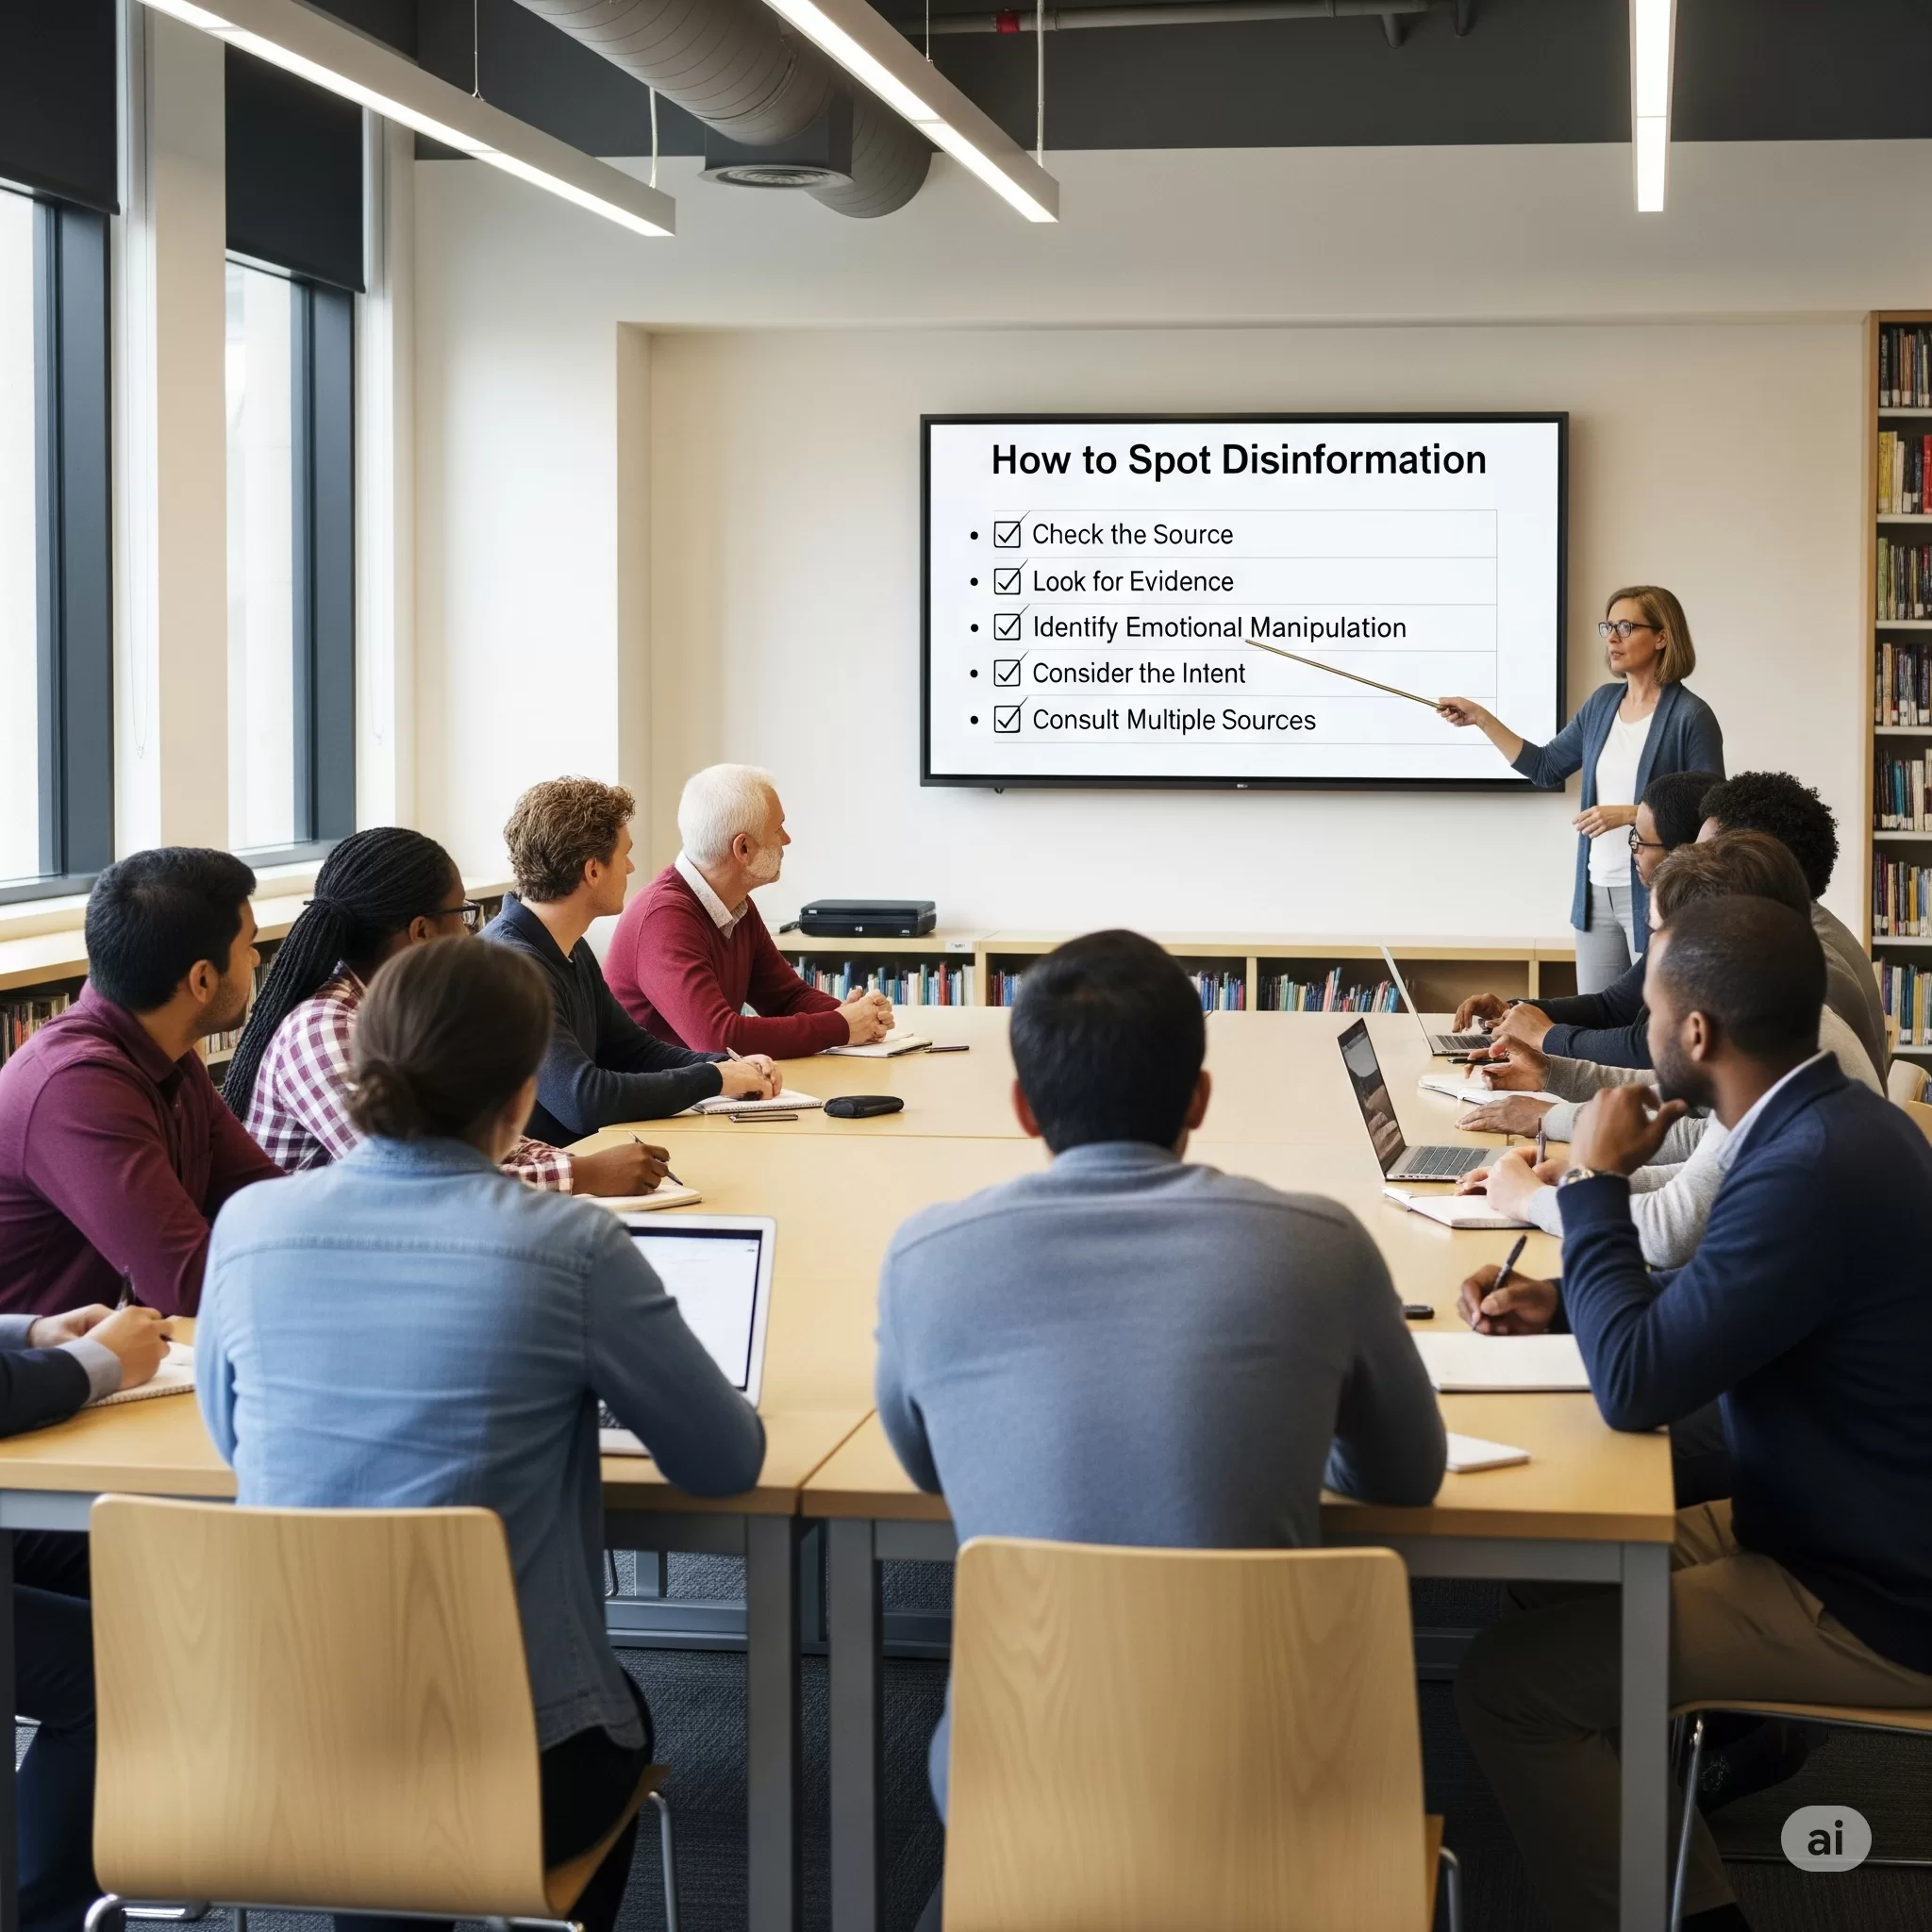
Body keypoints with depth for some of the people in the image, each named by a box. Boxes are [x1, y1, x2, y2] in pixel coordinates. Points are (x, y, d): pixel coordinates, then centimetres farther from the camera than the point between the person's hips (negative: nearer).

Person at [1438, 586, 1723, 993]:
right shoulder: (1603, 702, 8)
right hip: (1596, 891, 7)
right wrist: (1481, 719, 8)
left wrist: (1630, 814, -21)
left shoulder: (1690, 716, -12)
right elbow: (1545, 769, 15)